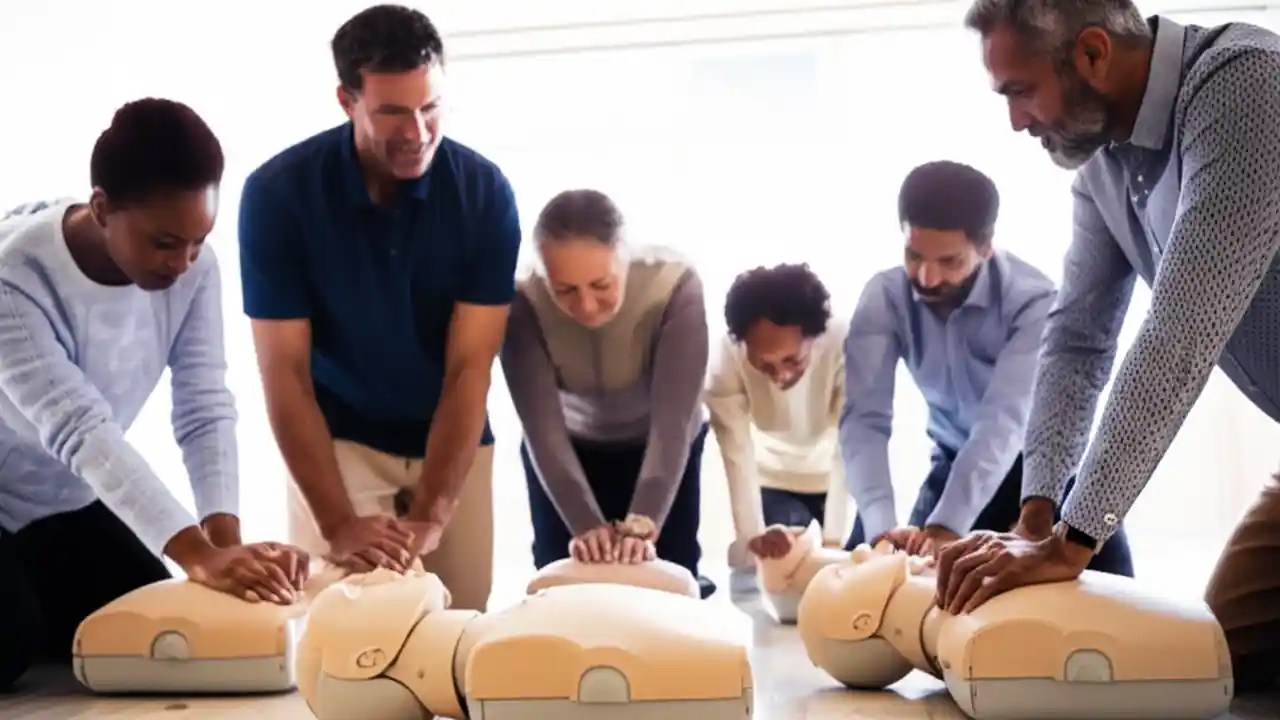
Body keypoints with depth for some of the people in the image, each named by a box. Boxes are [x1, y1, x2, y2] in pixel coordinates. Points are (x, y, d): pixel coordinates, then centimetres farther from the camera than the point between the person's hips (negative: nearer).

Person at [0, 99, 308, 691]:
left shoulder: (194, 269, -17)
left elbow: (206, 410, -20)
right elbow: (78, 428, -42)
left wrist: (225, 538, -36)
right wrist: (197, 553, -52)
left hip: (68, 503, 5)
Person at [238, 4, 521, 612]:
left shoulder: (485, 190, -17)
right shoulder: (277, 191, -19)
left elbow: (469, 367, -18)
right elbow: (285, 373, -19)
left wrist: (429, 517, -27)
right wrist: (338, 524, -28)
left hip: (452, 438, 1)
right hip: (339, 439, -1)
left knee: (463, 623, 6)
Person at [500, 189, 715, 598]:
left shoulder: (676, 286, -35)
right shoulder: (523, 303, -32)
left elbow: (673, 420, -39)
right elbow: (542, 428, -34)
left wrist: (641, 526, -49)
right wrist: (586, 525, -46)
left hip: (661, 453, 0)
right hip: (568, 451, 1)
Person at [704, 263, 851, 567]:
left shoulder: (844, 344, -34)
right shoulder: (727, 356, -29)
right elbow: (736, 453, -28)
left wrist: (833, 539, -37)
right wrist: (752, 533, -36)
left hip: (838, 480, 0)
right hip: (774, 481, 1)